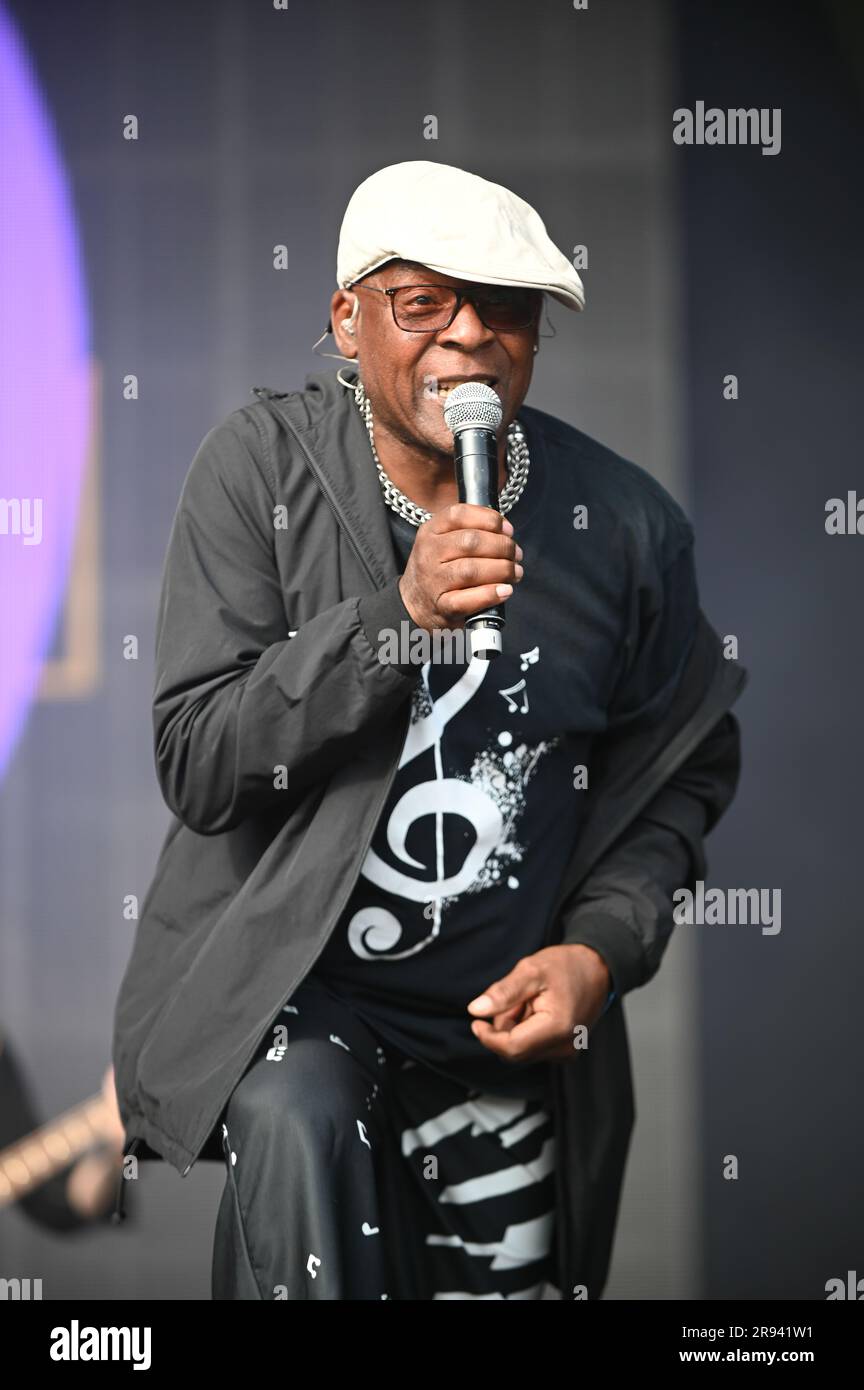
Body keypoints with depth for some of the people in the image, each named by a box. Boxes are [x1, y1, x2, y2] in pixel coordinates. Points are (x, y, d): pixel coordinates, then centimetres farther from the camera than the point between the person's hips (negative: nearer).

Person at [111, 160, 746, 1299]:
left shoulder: (626, 524, -4)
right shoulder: (261, 467, -9)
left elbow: (681, 772, 10)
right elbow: (197, 764, -14)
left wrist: (599, 952, -7)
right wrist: (399, 618, -26)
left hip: (513, 1024, 3)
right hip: (277, 981, -3)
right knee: (301, 1120, -34)